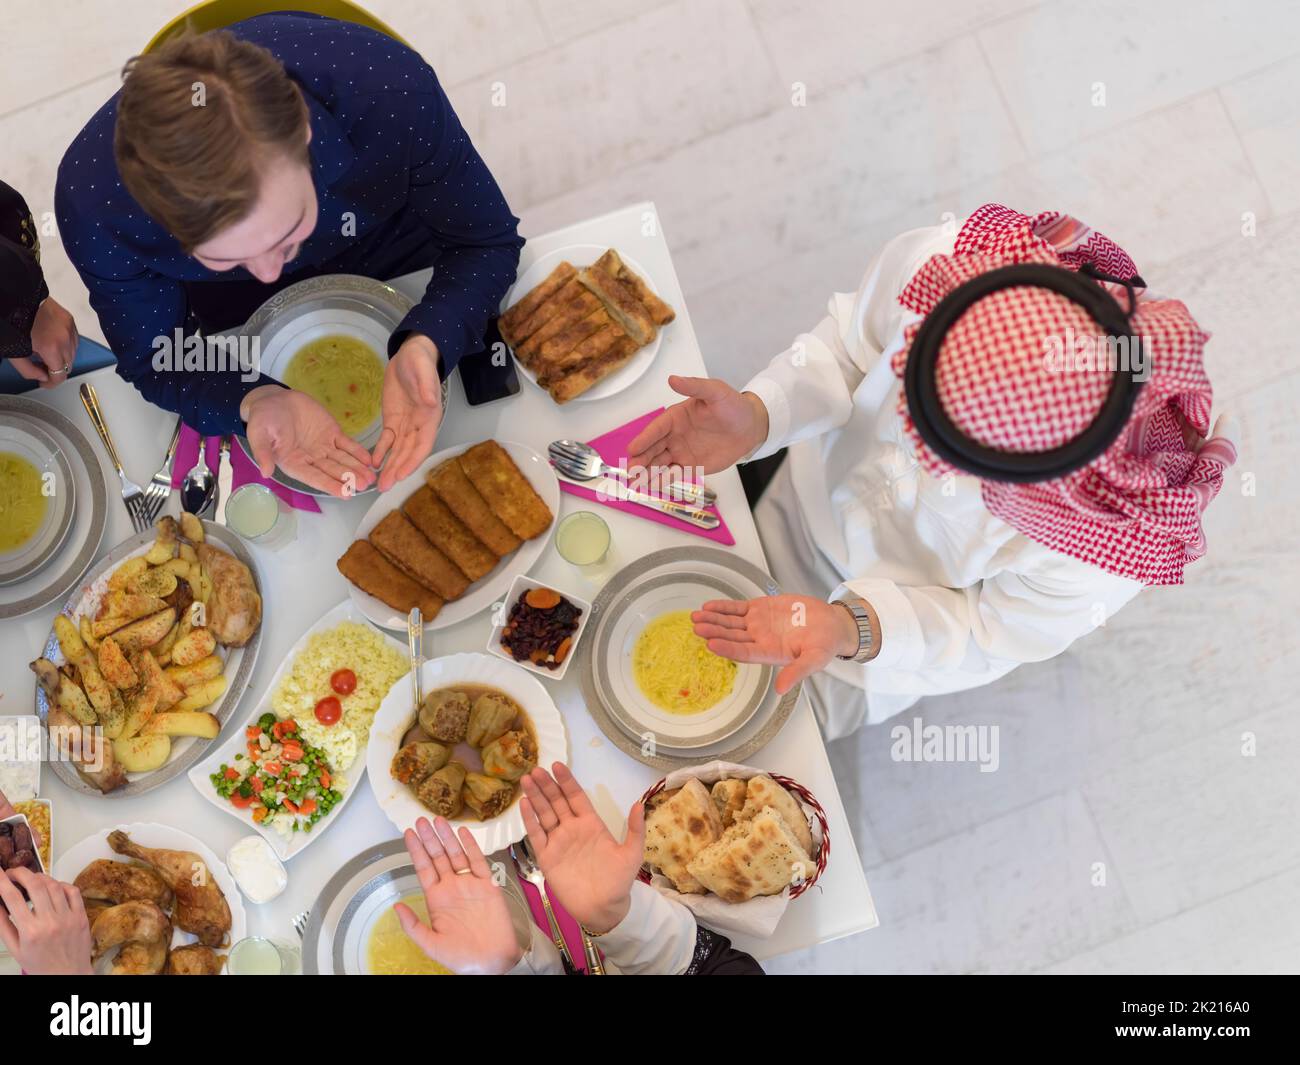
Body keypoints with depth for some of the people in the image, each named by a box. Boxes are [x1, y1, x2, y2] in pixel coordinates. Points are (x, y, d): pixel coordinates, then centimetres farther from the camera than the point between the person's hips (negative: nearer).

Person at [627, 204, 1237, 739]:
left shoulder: (1109, 553, -45)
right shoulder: (932, 262, -42)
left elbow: (992, 636, -25)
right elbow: (848, 346, -19)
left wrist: (852, 630, -42)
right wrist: (756, 417, -38)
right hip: (811, 491, 2)